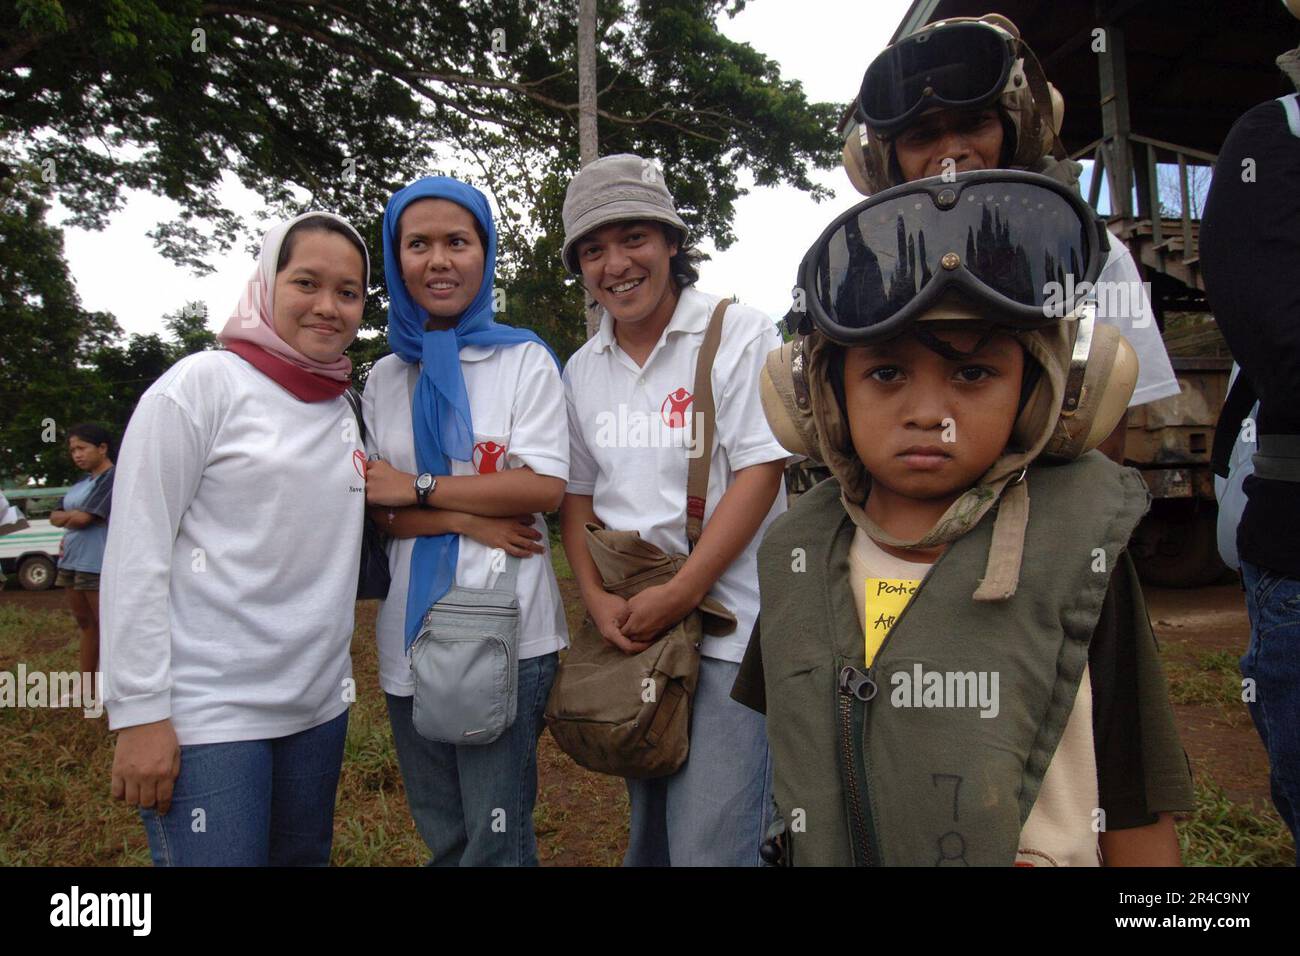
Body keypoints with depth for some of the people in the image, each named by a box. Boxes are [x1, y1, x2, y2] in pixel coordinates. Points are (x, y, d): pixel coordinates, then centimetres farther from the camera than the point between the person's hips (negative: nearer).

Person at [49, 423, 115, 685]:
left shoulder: (113, 479, -12)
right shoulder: (81, 483, 16)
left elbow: (83, 518, -18)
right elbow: (54, 517, 13)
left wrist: (66, 517, 3)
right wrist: (74, 517, -7)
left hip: (98, 566, -9)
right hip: (71, 562, 9)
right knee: (86, 624, 17)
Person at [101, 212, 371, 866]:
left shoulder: (343, 410, 10)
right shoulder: (204, 383, -8)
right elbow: (135, 553, -12)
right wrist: (139, 713, -14)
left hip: (319, 704, 6)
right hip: (207, 712, -6)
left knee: (305, 857, 16)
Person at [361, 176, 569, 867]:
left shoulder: (524, 360, 0)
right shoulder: (384, 379, 10)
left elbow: (544, 488, -10)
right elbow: (375, 510, 4)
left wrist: (416, 488, -9)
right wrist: (468, 519, -12)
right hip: (410, 637, 4)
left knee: (496, 842, 1)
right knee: (442, 837, 16)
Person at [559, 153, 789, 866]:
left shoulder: (741, 335, -8)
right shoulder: (583, 369, 9)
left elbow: (760, 473, -14)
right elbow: (578, 493, 11)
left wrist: (680, 593, -17)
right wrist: (597, 599, -4)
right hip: (629, 627, 6)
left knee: (707, 847, -4)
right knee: (647, 837, 21)